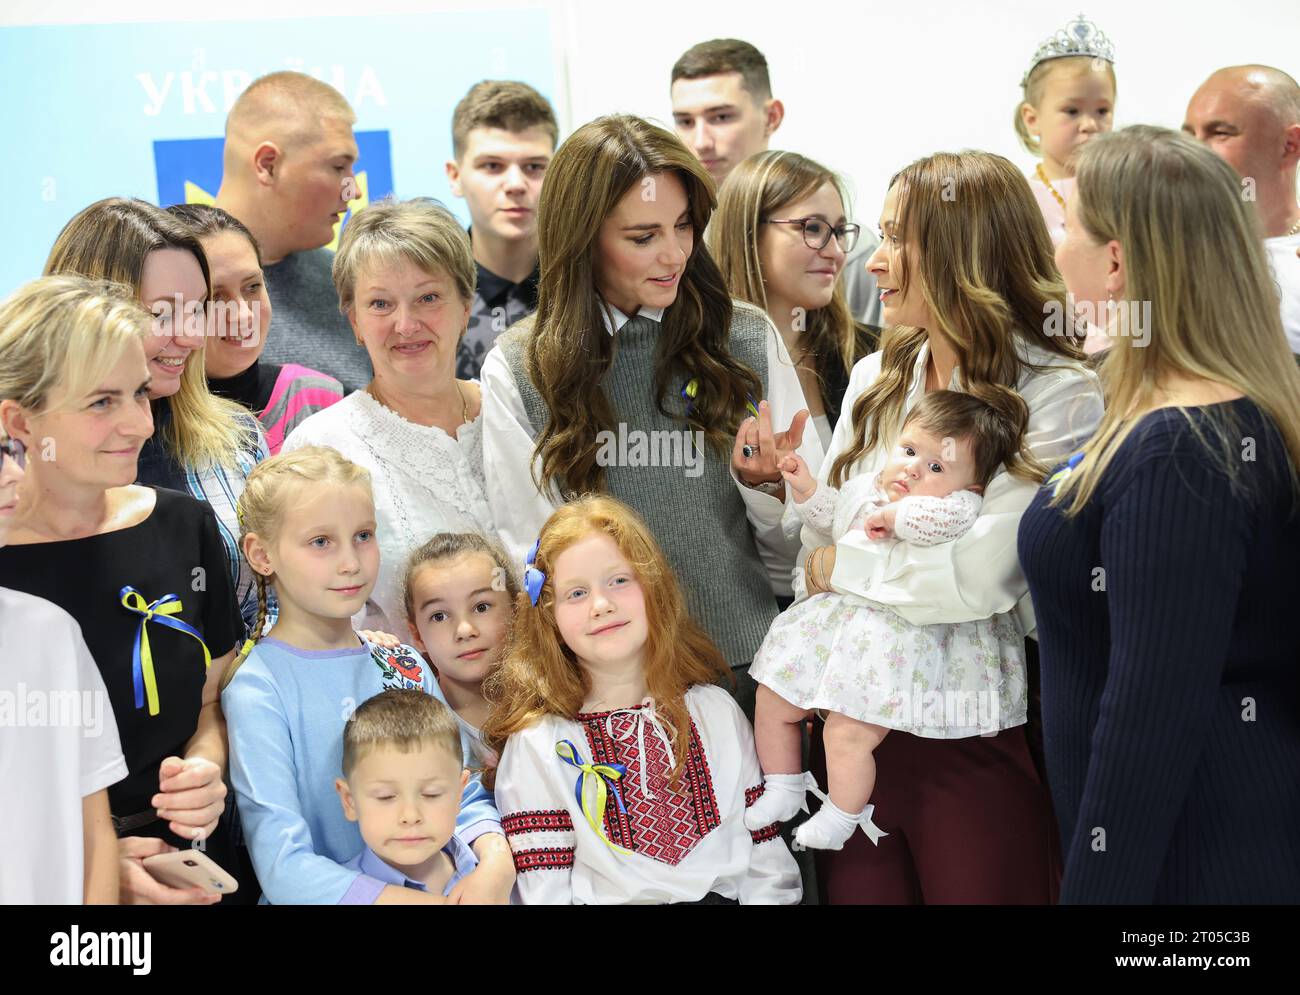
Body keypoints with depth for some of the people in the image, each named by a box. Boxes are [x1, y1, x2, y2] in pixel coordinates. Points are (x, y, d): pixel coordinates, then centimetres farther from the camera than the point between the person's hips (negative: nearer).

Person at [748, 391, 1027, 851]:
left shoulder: (960, 507, -15)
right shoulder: (862, 489, 6)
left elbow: (945, 518, -41)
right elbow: (831, 519, 28)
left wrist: (892, 515, -28)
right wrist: (806, 488, 14)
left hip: (898, 640, -8)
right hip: (838, 618, 8)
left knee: (847, 733, -14)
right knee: (773, 702, 12)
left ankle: (841, 816, 12)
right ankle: (782, 789, 33)